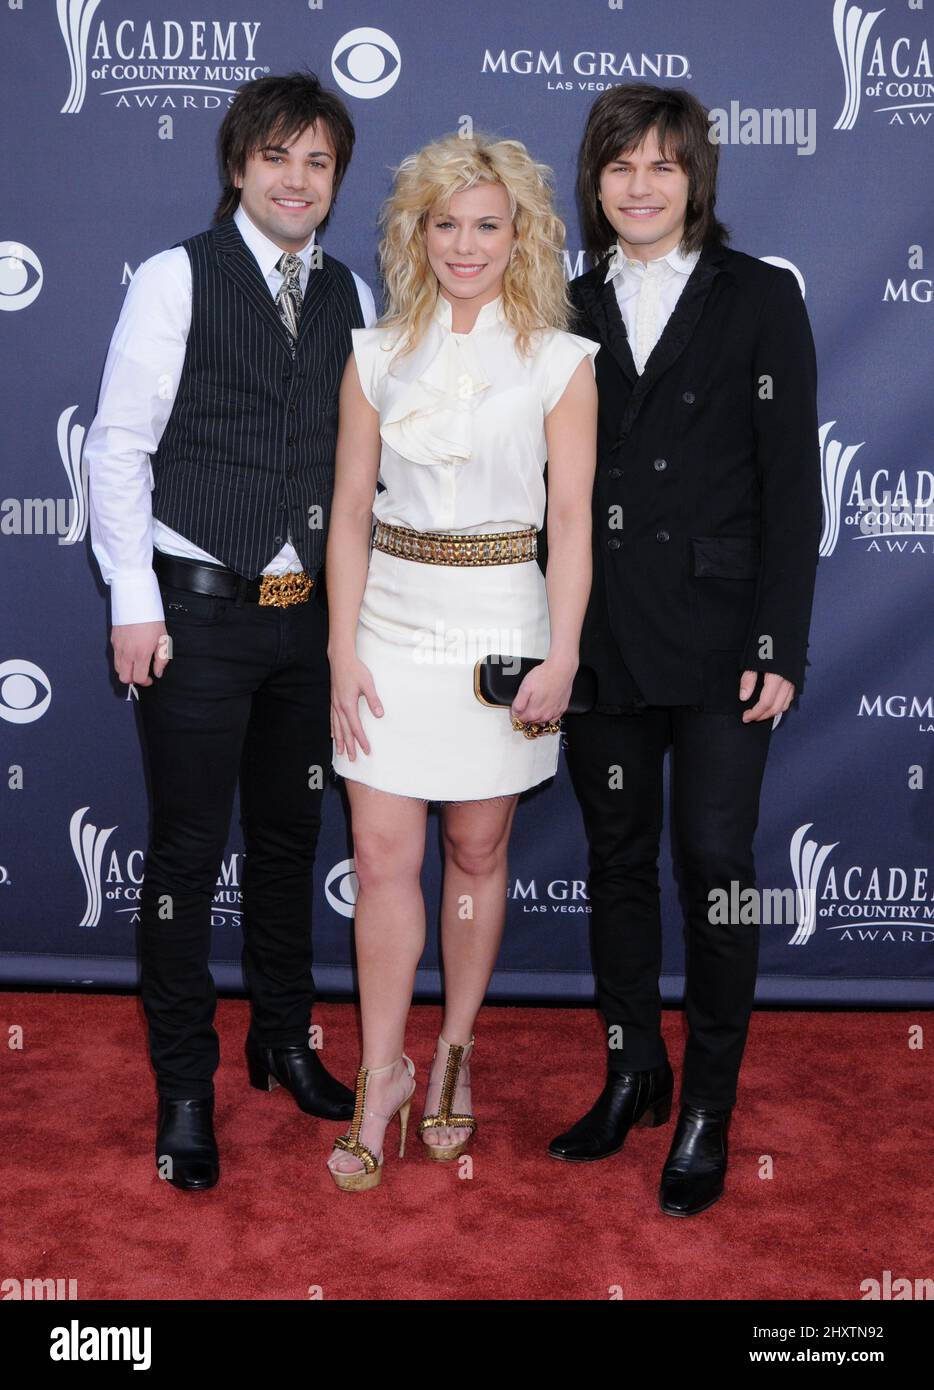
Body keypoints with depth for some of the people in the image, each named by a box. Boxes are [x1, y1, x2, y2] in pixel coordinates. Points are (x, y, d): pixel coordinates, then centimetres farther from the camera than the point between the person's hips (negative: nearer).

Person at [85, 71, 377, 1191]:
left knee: (290, 839, 16)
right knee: (187, 850, 2)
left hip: (310, 614, 5)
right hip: (199, 611, -4)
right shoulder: (177, 279, -4)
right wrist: (135, 602, -12)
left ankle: (284, 1043, 34)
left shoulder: (351, 298, 10)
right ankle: (184, 1088, 18)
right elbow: (118, 446, -7)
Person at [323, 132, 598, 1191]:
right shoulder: (376, 355, 6)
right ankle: (381, 1074, 13)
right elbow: (350, 510, 4)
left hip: (502, 624, -1)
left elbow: (571, 521, -3)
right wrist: (343, 651, -3)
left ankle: (455, 1050, 27)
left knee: (476, 852, 8)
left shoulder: (559, 362, 1)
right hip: (393, 618, 2)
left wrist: (562, 657, -11)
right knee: (381, 853, -1)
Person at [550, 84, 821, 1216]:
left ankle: (707, 1110, 15)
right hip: (598, 634, 4)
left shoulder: (758, 297, 1)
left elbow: (790, 482, -3)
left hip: (715, 634, -3)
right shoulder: (571, 309, 11)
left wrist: (779, 645, -10)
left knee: (714, 861, -1)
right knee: (617, 859, 11)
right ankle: (632, 1074, 28)